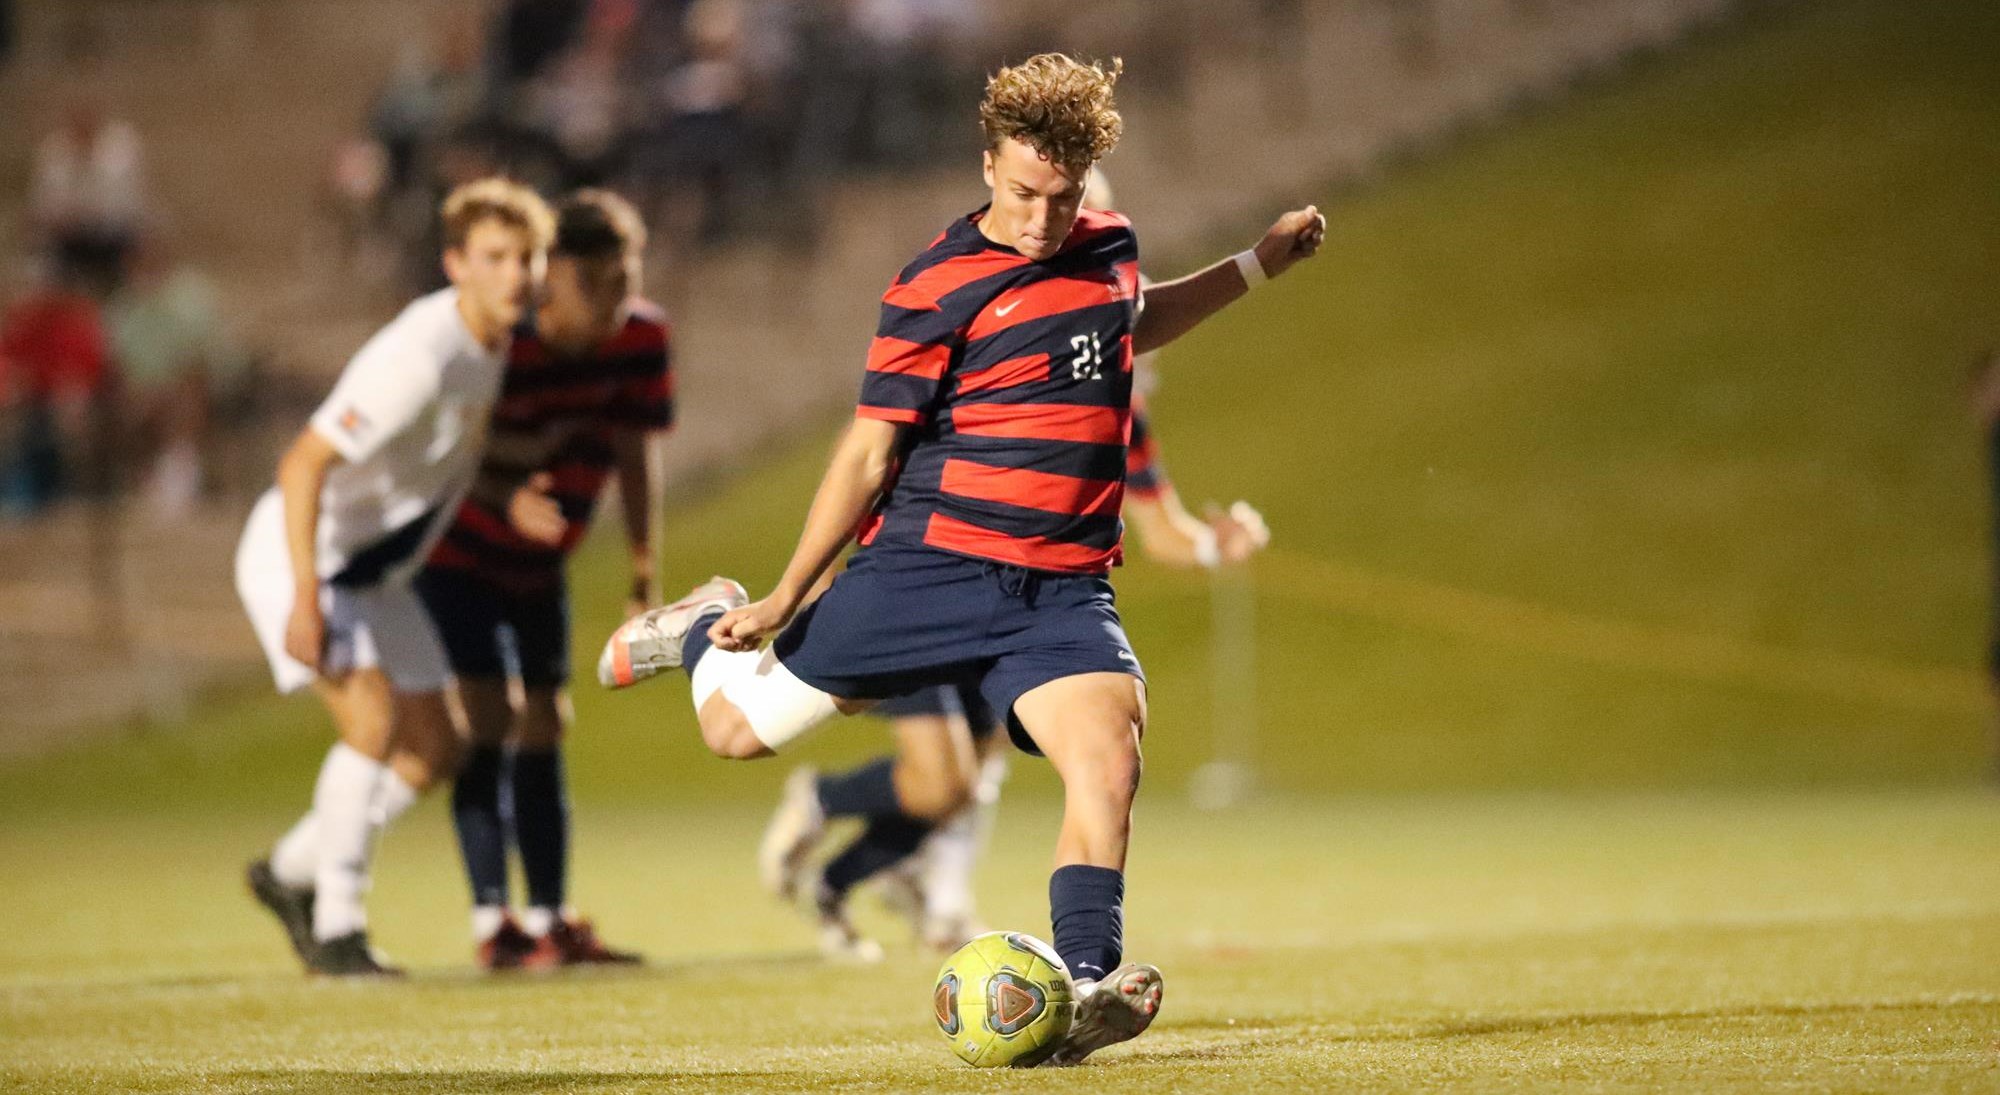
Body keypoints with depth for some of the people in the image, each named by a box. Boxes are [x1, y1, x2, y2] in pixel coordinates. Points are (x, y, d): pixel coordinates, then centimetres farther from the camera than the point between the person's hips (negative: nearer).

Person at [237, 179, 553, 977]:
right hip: (299, 552, -9)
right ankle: (337, 930, -16)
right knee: (375, 716, -25)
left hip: (374, 569, 9)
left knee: (433, 752, 6)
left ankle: (291, 873, 24)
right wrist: (306, 600, -33)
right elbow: (304, 464, -30)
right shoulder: (420, 357, -29)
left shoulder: (495, 341, -2)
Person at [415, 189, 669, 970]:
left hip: (538, 565, 6)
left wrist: (643, 578, 0)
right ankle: (493, 924, -15)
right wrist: (505, 495, -45)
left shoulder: (640, 336, -12)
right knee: (492, 719, -15)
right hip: (457, 550, -6)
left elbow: (631, 456, -1)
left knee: (545, 728, 6)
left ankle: (549, 920, 10)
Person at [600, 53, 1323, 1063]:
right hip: (928, 564, -3)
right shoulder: (936, 289, -8)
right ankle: (708, 626, 39)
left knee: (1107, 754, -23)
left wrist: (1255, 265, 33)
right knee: (738, 726, 5)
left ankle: (1085, 984, -25)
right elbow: (870, 455, -3)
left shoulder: (1110, 249, 9)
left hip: (1061, 590, 3)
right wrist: (786, 597, -2)